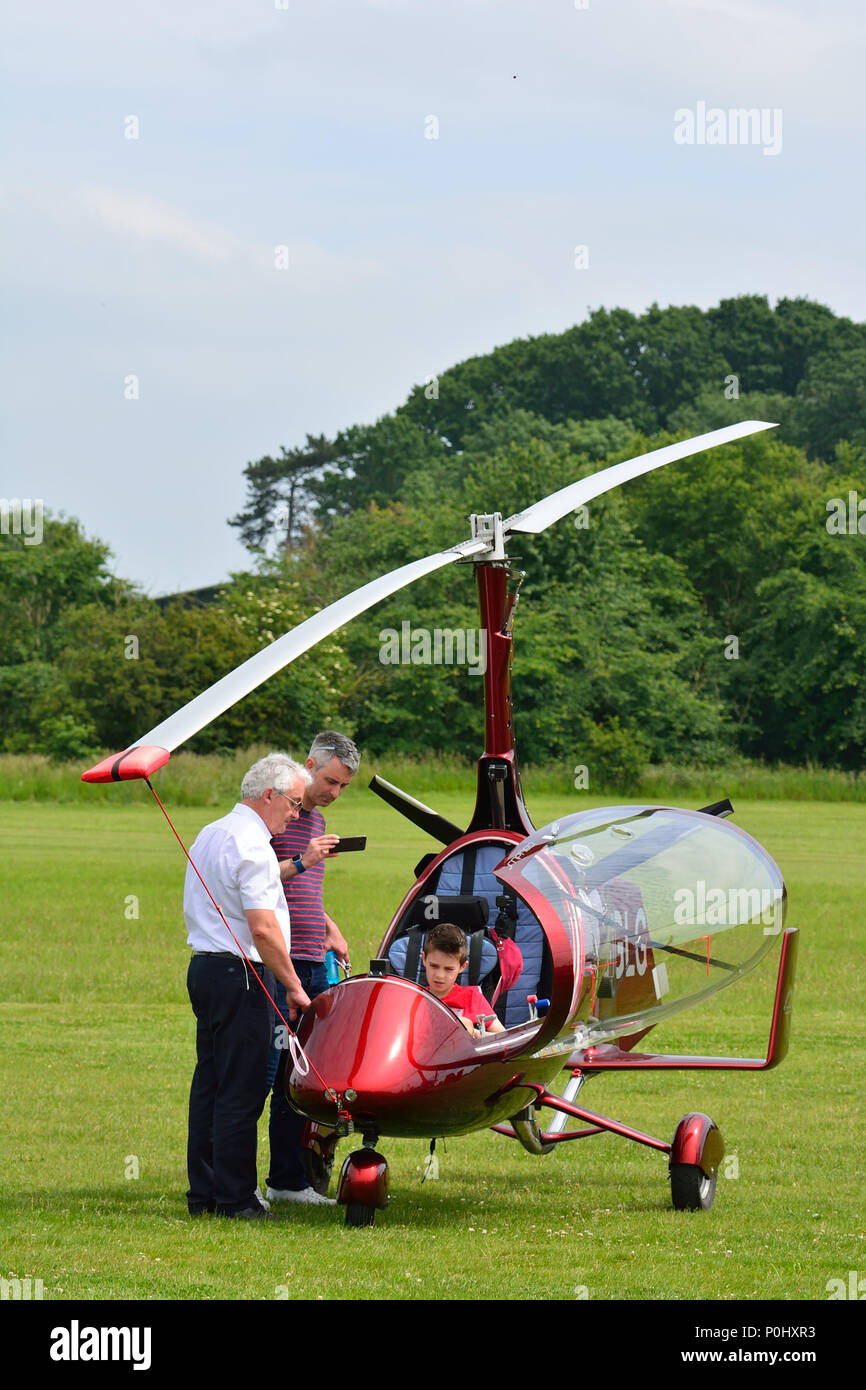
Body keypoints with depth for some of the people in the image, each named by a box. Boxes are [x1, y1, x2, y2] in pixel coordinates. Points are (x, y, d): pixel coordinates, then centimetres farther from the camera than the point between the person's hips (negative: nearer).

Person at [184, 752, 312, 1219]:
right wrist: (293, 986, -14)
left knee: (210, 1084, 11)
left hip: (204, 966, 10)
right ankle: (234, 1198, -6)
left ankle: (203, 1192, 14)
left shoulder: (209, 835, 17)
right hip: (240, 974, -10)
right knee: (241, 1089, -7)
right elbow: (262, 926, -20)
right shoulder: (251, 843, -14)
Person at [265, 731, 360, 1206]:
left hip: (312, 961, 9)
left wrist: (329, 928, 17)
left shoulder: (316, 819, 20)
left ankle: (290, 1178, 13)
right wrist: (301, 862, -23)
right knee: (269, 1069, -10)